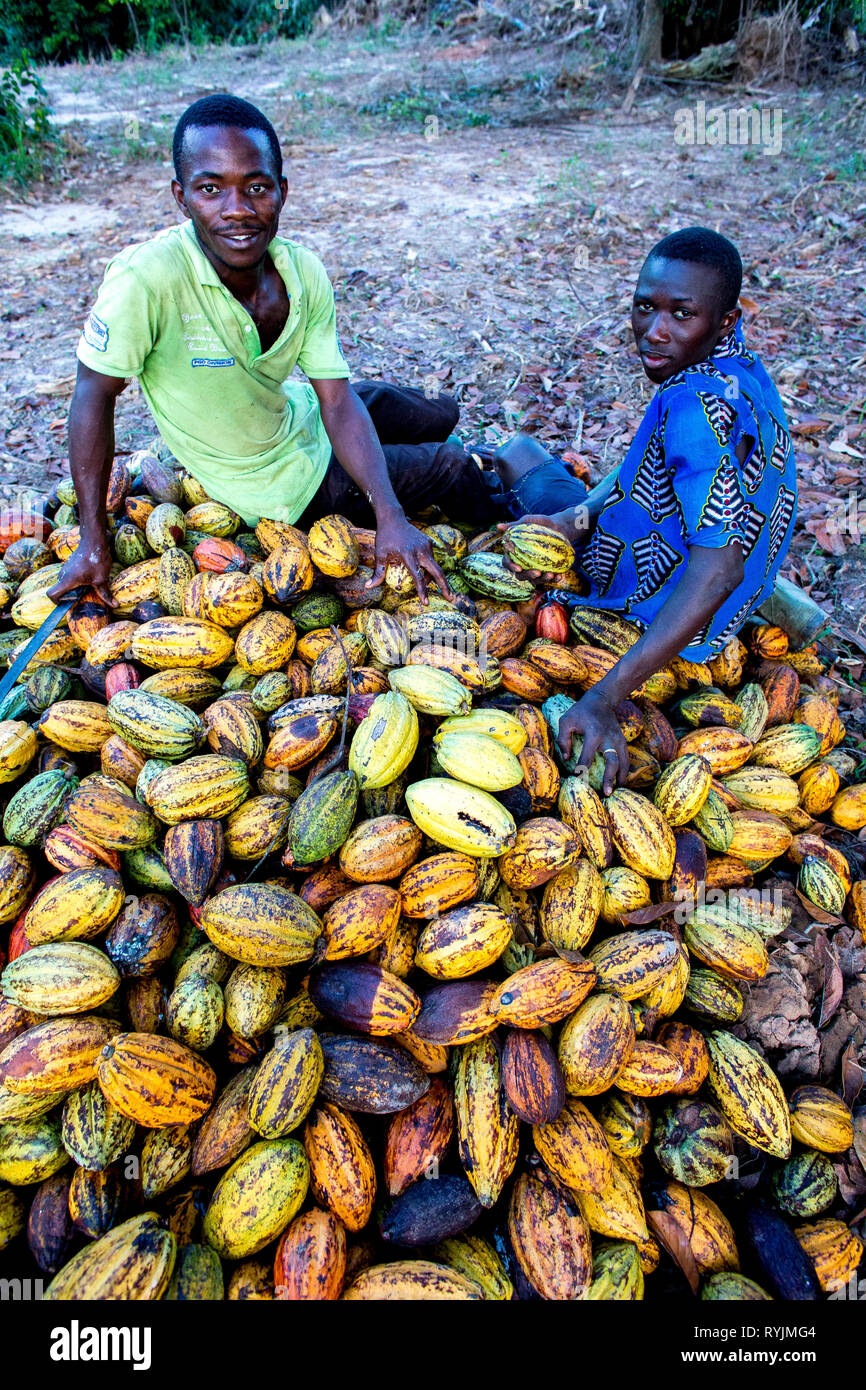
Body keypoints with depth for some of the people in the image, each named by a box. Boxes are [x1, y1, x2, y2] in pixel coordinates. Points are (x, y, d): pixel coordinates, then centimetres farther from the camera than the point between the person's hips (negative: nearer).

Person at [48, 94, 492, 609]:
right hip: (278, 484, -5)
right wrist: (93, 541, -24)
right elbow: (95, 393, -26)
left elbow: (337, 402, -17)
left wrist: (392, 518, -28)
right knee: (452, 467, 4)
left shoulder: (305, 273, -17)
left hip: (298, 413, 5)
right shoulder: (147, 278, -34)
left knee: (442, 415, 20)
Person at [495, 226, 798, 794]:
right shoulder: (733, 361, -6)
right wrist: (576, 521, -14)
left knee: (518, 455, 14)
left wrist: (605, 698, -49)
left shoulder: (700, 406, -36)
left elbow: (716, 572, -44)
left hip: (651, 597, -8)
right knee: (518, 448, 27)